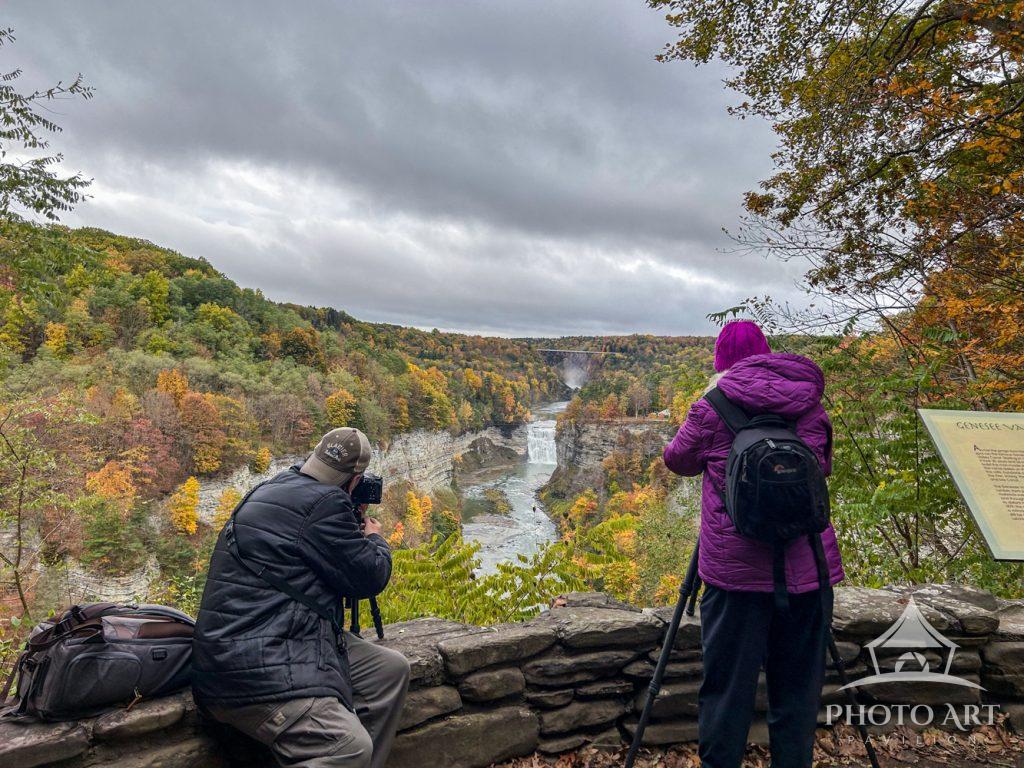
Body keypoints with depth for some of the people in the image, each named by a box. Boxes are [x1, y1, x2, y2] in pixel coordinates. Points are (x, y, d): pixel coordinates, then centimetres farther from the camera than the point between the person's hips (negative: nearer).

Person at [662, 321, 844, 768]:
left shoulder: (715, 404, -4)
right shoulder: (810, 402, 7)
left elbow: (678, 460, 10)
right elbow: (825, 465, 20)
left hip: (735, 569, -3)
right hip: (808, 568, 4)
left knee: (726, 688, 6)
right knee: (798, 689, 14)